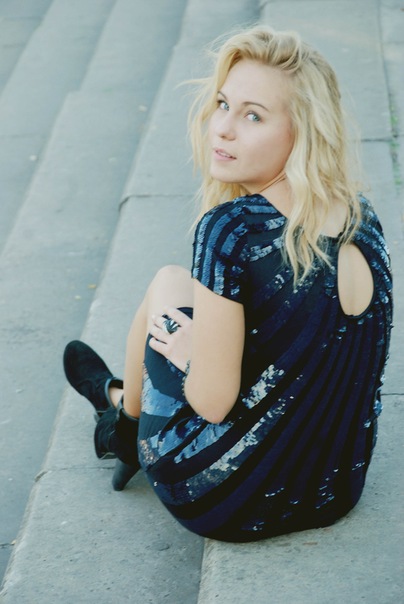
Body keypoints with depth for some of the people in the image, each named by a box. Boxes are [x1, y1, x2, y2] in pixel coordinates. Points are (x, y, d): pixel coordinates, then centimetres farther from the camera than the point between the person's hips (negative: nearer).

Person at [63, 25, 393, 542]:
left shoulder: (231, 230, -26)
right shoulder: (362, 217, -5)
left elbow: (213, 403, -22)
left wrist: (186, 349, 0)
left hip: (231, 506, -6)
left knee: (167, 284, 12)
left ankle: (125, 407, 39)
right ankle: (123, 399, 48)